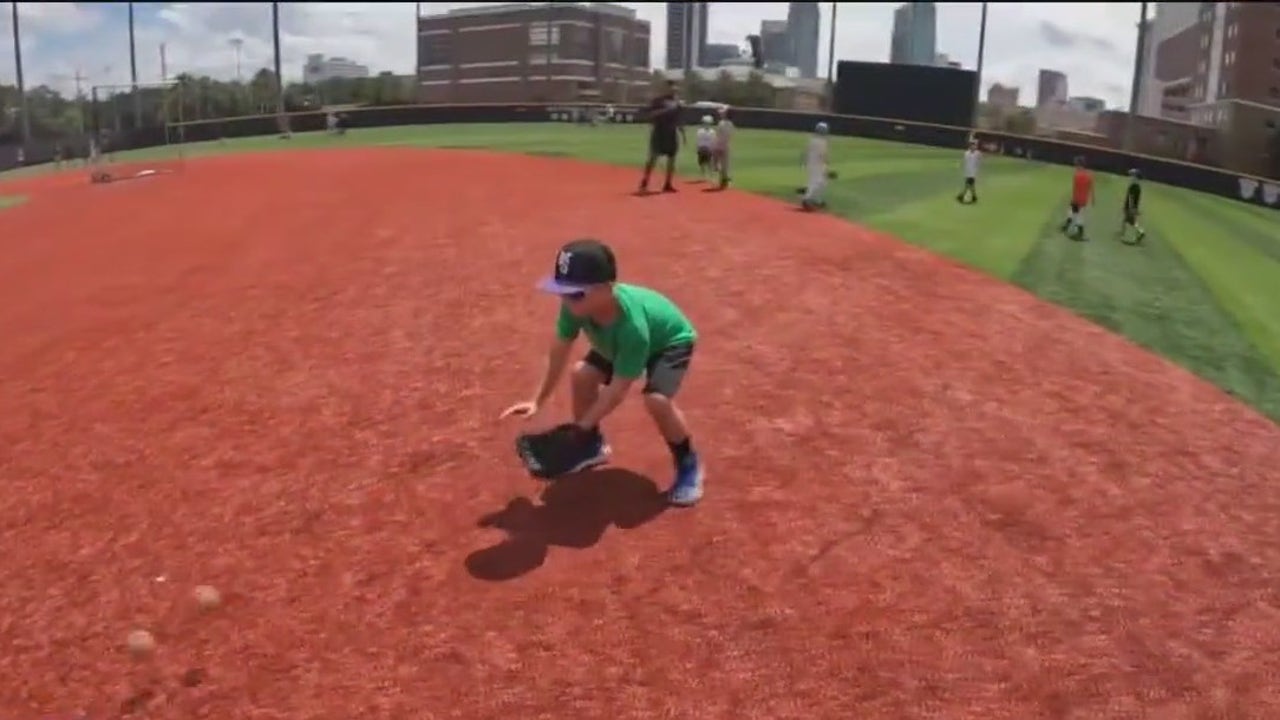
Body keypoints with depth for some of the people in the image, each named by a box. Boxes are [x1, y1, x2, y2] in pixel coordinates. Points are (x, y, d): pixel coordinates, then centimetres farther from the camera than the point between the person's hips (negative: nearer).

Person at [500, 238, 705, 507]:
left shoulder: (632, 325, -46)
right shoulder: (576, 305, -31)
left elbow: (618, 390, -36)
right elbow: (559, 351, -15)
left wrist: (581, 428, -34)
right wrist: (537, 402, -15)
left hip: (671, 341, -7)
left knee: (656, 399, -29)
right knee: (582, 374, -7)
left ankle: (689, 464, -2)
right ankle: (593, 446, 19)